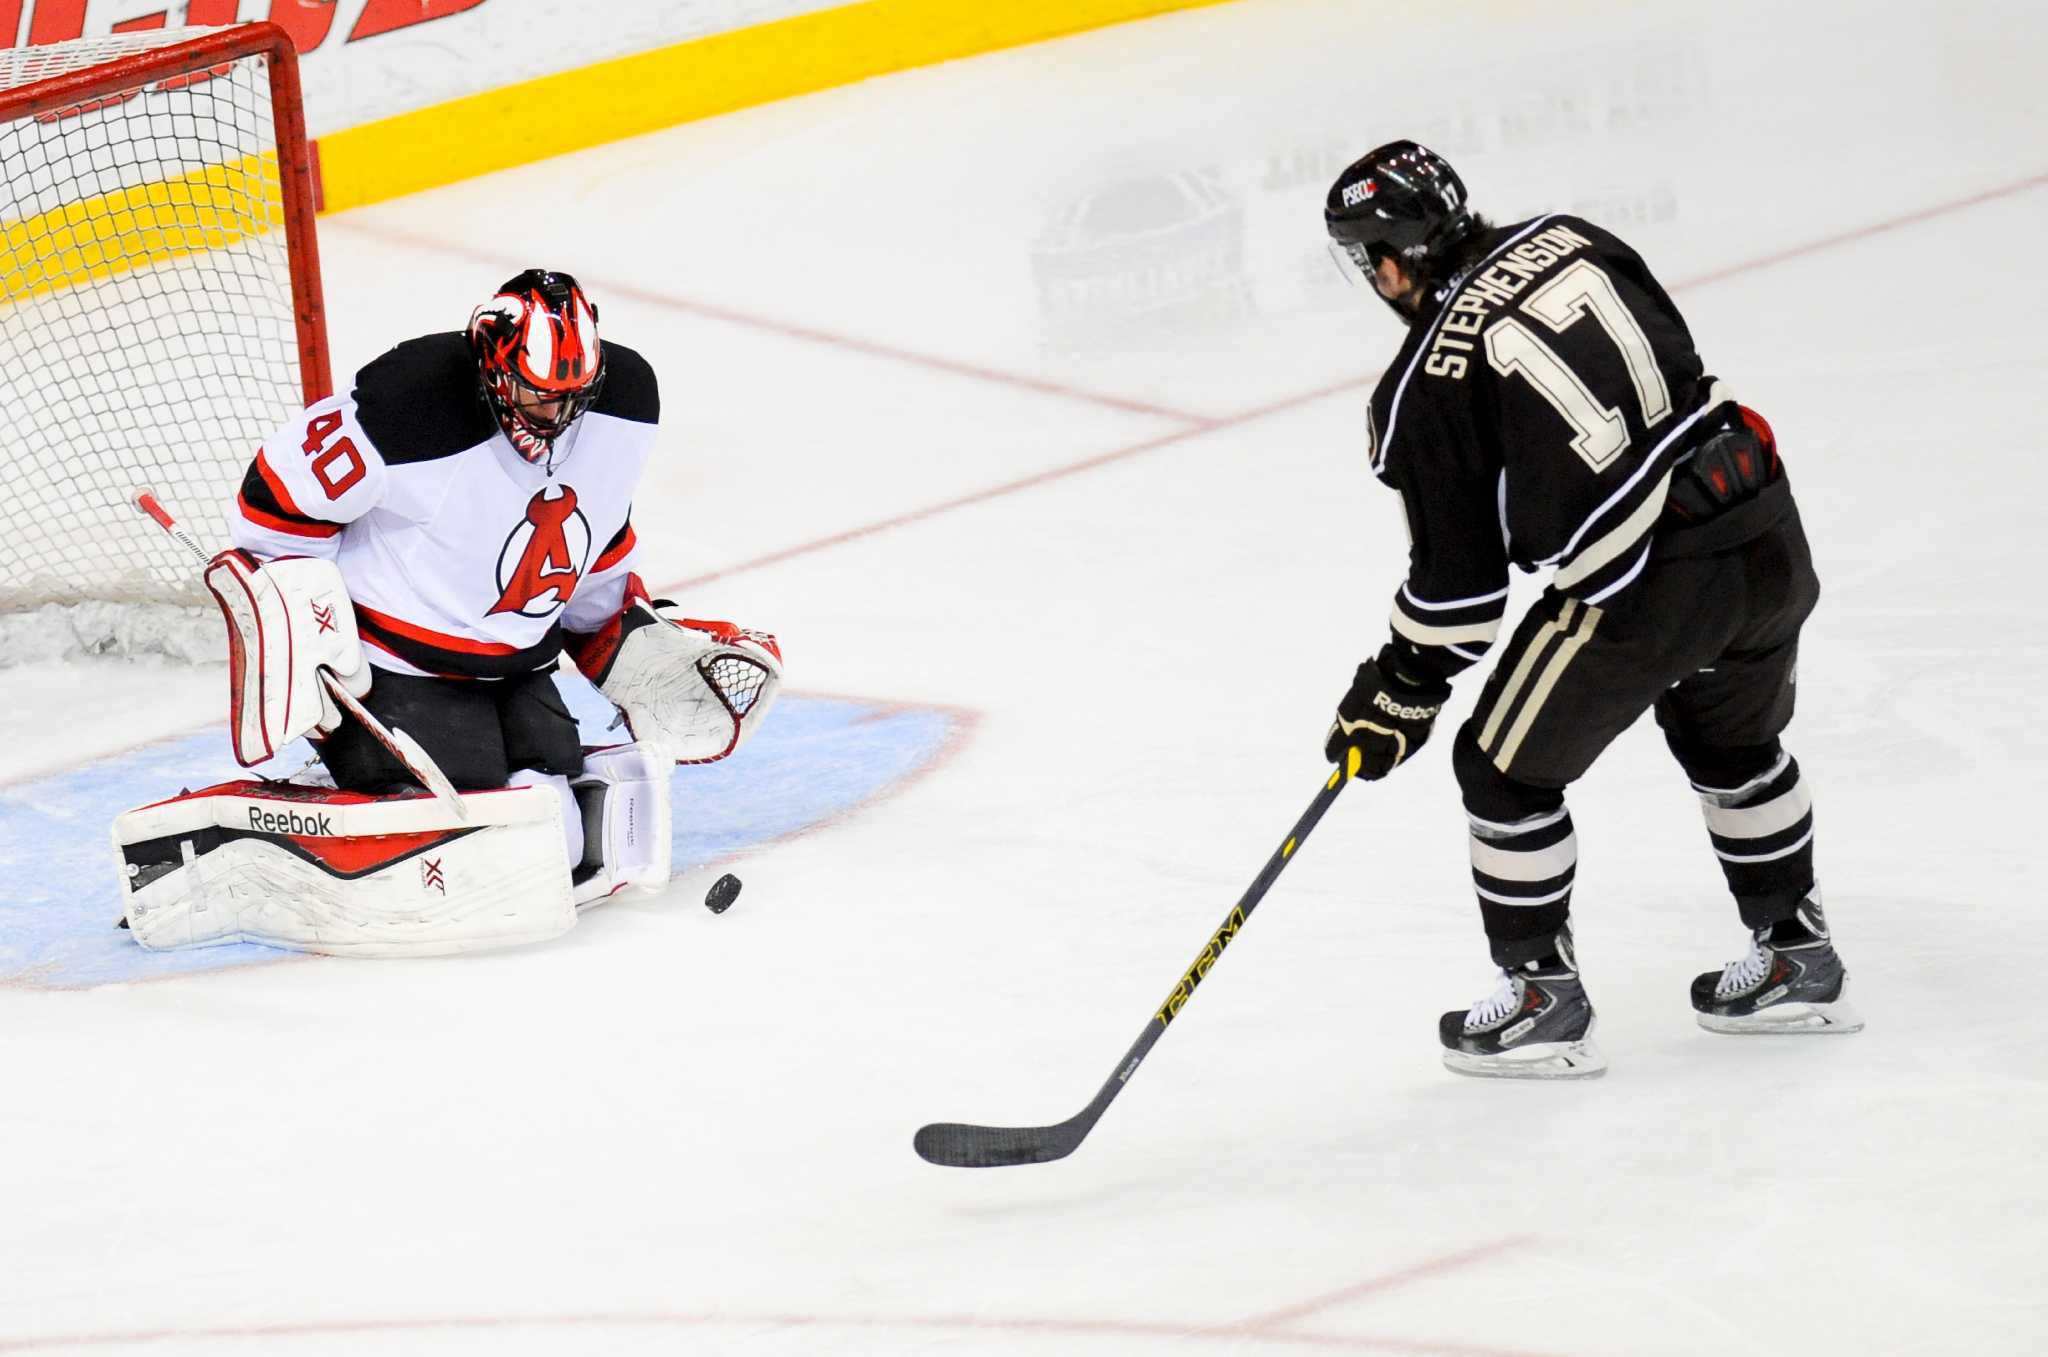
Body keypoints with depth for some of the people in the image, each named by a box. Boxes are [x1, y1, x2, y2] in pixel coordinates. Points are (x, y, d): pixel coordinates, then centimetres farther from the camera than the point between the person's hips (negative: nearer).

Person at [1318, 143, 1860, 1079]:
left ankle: (1544, 1004, 23)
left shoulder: (1425, 388, -8)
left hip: (1644, 590, -7)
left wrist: (1400, 693, 10)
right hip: (1767, 528, 7)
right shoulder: (1564, 239, 8)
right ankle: (1797, 962, 42)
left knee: (1506, 772, 13)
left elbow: (1455, 578, -4)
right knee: (1732, 743, 32)